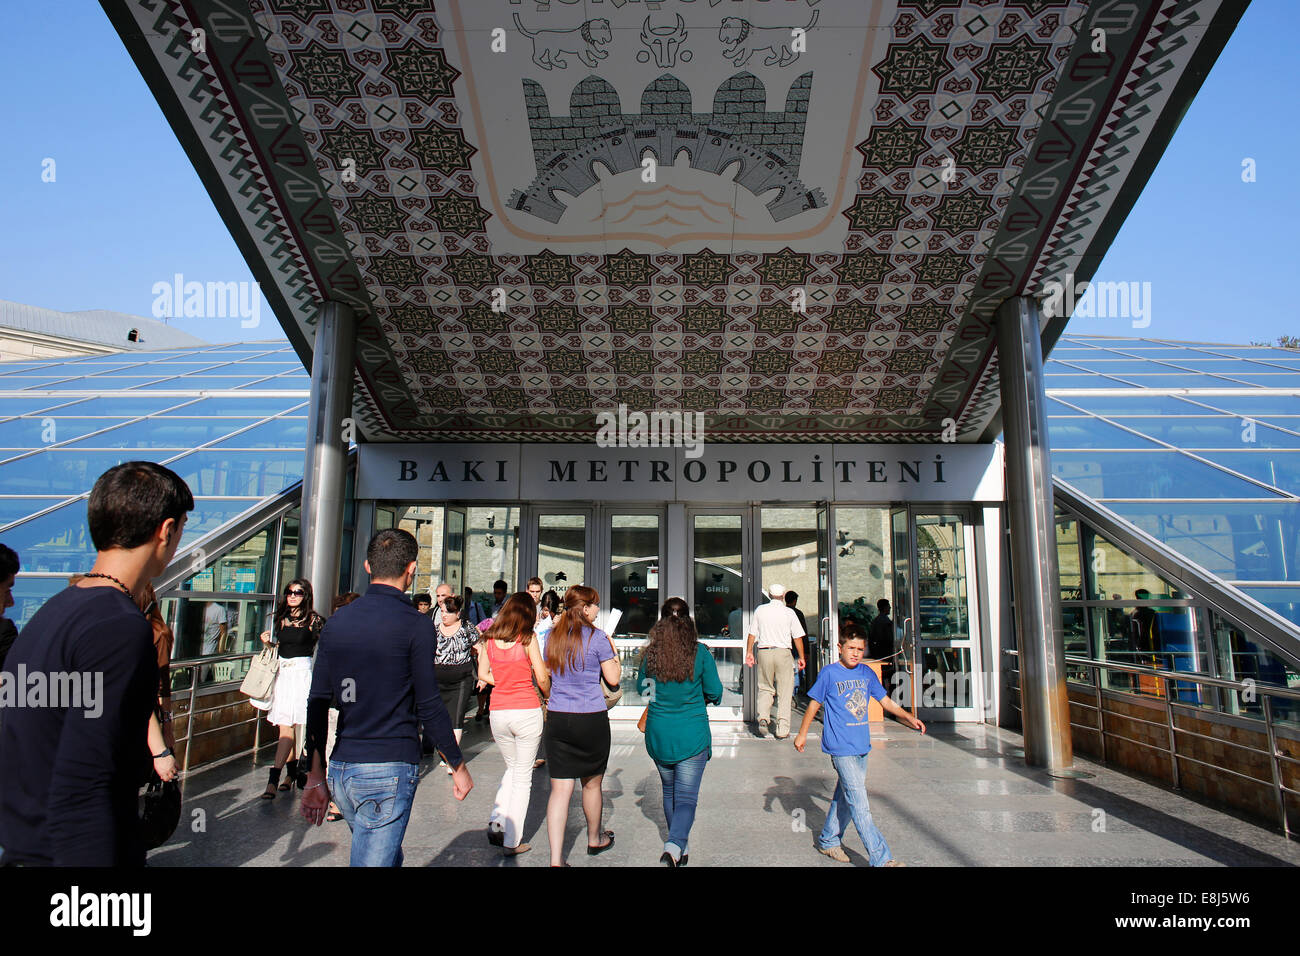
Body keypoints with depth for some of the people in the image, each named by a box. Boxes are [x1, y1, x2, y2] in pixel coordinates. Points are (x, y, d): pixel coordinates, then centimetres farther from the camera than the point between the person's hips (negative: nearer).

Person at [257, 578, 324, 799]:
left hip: (302, 673, -5)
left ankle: (273, 779, -9)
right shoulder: (280, 619, 11)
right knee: (287, 726, 10)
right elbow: (277, 647, 20)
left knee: (287, 727, -9)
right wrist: (267, 642, 1)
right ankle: (293, 771, 21)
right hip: (283, 671, 6)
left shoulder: (313, 620, -5)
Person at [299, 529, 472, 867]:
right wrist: (458, 766, 0)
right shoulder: (415, 624, -11)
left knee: (388, 856, 23)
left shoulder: (336, 621, 6)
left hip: (341, 768, 6)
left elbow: (318, 703, 7)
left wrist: (315, 775, 14)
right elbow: (429, 705, -11)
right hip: (389, 770, -6)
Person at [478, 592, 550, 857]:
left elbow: (482, 674, 8)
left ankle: (496, 823, 12)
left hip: (498, 713, 4)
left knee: (512, 769, 24)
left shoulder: (489, 639, 2)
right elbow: (542, 678, -7)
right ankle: (512, 842, 11)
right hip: (527, 711, -4)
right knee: (523, 777, 8)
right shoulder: (527, 639, -9)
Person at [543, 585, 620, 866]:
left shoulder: (553, 636, 5)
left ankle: (556, 859, -2)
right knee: (592, 783, 17)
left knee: (560, 789, 3)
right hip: (591, 719, -3)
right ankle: (595, 839, 38)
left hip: (557, 718, 3)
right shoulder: (596, 637, -10)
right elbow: (613, 679, -5)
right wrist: (613, 650, 7)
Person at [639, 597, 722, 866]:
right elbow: (715, 693, -1)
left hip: (658, 734, 3)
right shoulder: (700, 653, -9)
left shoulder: (650, 653, -4)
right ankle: (675, 845, -19)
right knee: (686, 797, 2)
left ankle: (681, 847, 32)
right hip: (693, 734, -2)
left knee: (669, 792, 21)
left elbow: (641, 687, 11)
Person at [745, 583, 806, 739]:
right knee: (784, 692, 4)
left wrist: (749, 652, 14)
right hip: (783, 652, -2)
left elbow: (752, 634, 6)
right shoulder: (789, 612, 1)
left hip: (763, 652, 2)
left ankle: (763, 718, -4)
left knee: (765, 688, 15)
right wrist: (801, 657, 9)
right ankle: (782, 730, 4)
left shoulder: (760, 610, 5)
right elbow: (797, 637, 2)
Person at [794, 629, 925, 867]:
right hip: (840, 747, -6)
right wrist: (802, 734, 6)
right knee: (859, 803, -7)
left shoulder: (867, 673, 8)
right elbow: (814, 704, 1)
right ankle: (881, 858, -5)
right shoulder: (829, 674, -7)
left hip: (861, 746, 6)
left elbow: (886, 701, 15)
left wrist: (908, 718, 0)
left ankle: (828, 840, 32)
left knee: (846, 797, 15)